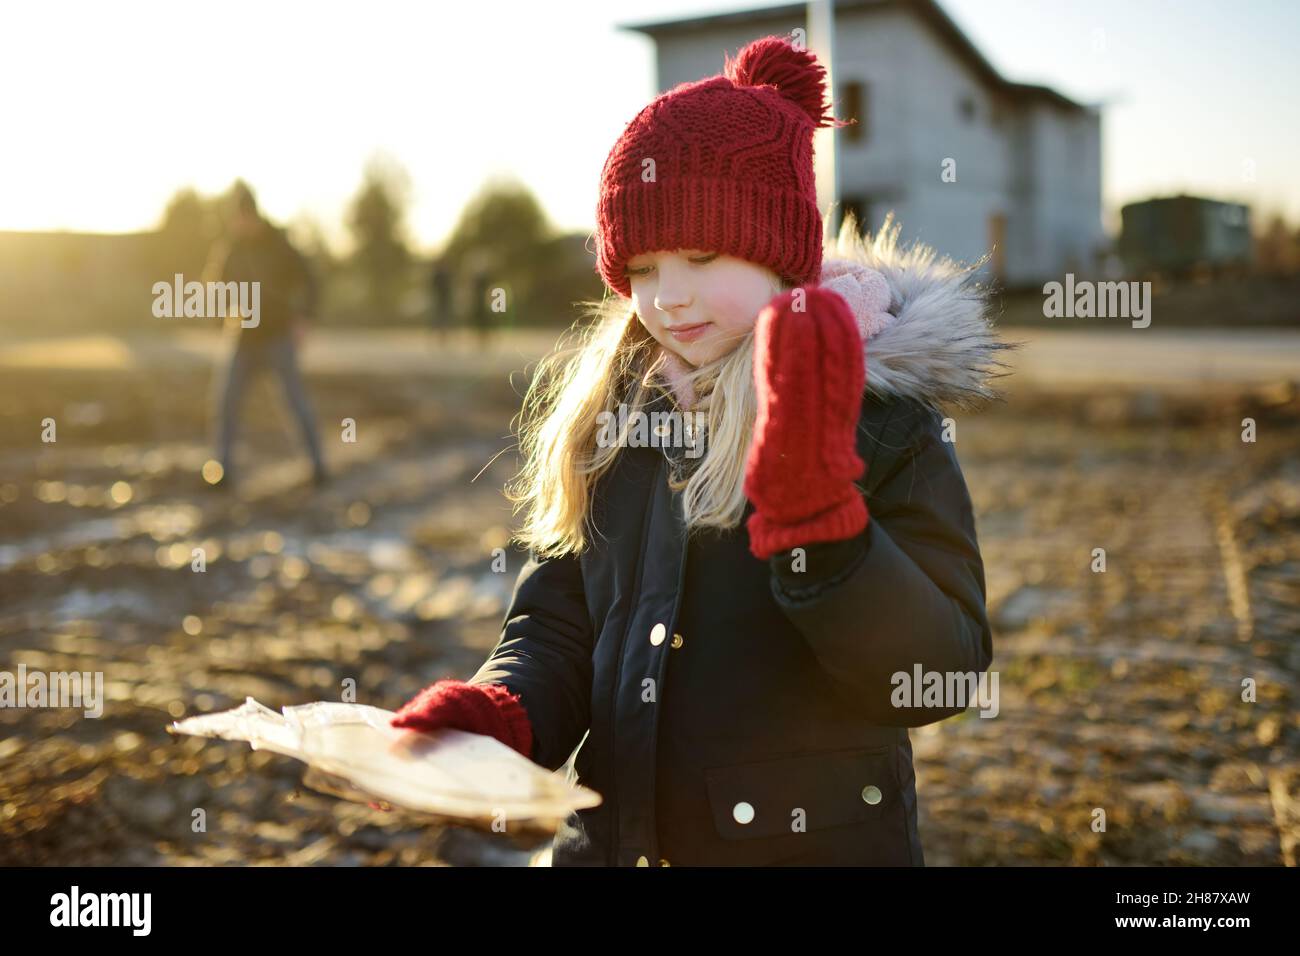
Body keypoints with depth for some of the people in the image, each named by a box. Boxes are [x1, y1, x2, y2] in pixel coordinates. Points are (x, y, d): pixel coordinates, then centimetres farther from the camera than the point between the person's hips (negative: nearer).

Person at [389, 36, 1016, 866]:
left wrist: (815, 507, -30)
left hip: (817, 839, -3)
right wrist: (496, 715, -17)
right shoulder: (597, 418, 1)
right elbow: (557, 631, 4)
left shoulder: (882, 413, -11)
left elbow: (938, 679, -17)